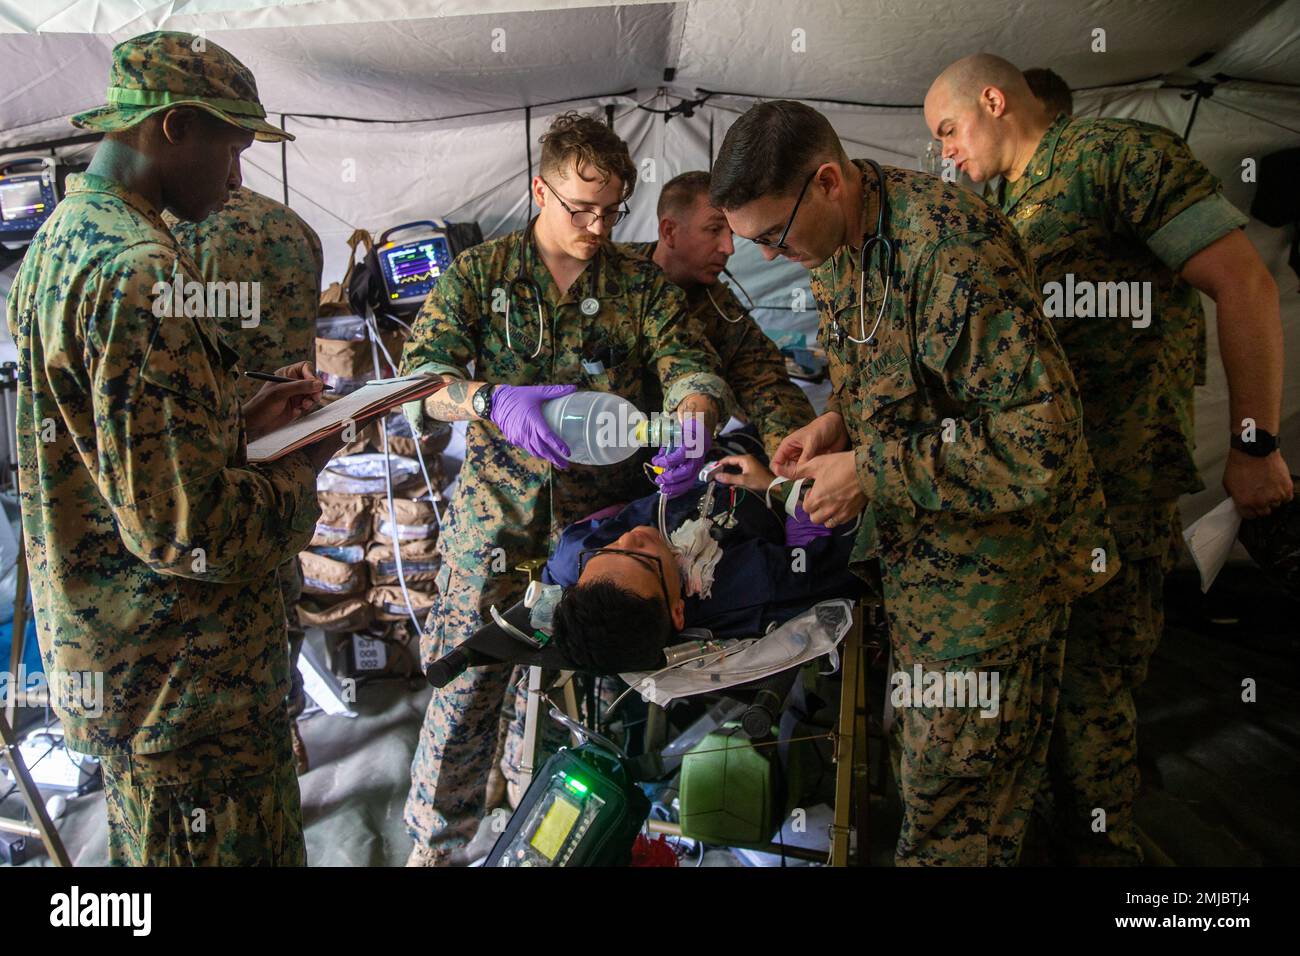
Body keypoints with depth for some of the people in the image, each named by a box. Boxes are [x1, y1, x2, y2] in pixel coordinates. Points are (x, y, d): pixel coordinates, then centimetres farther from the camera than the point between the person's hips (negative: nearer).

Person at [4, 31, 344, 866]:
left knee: (148, 843, 26)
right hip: (185, 684, -10)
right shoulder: (140, 272, -23)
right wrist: (302, 476, -10)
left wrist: (243, 423, 9)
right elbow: (182, 523, -26)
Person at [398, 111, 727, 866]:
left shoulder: (643, 285, 7)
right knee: (465, 688, 2)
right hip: (497, 514, -1)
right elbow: (420, 377, -5)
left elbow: (690, 365, -5)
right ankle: (438, 844, 23)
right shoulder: (479, 273, 4)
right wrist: (494, 401, -26)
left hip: (606, 518, 1)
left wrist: (694, 418, -29)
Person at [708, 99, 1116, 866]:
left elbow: (1040, 444, -29)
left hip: (989, 564, -8)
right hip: (912, 548, 9)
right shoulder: (837, 244, 2)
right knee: (920, 759, 23)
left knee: (954, 808, 6)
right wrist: (840, 421, -2)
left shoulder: (953, 247, -27)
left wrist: (872, 472, -23)